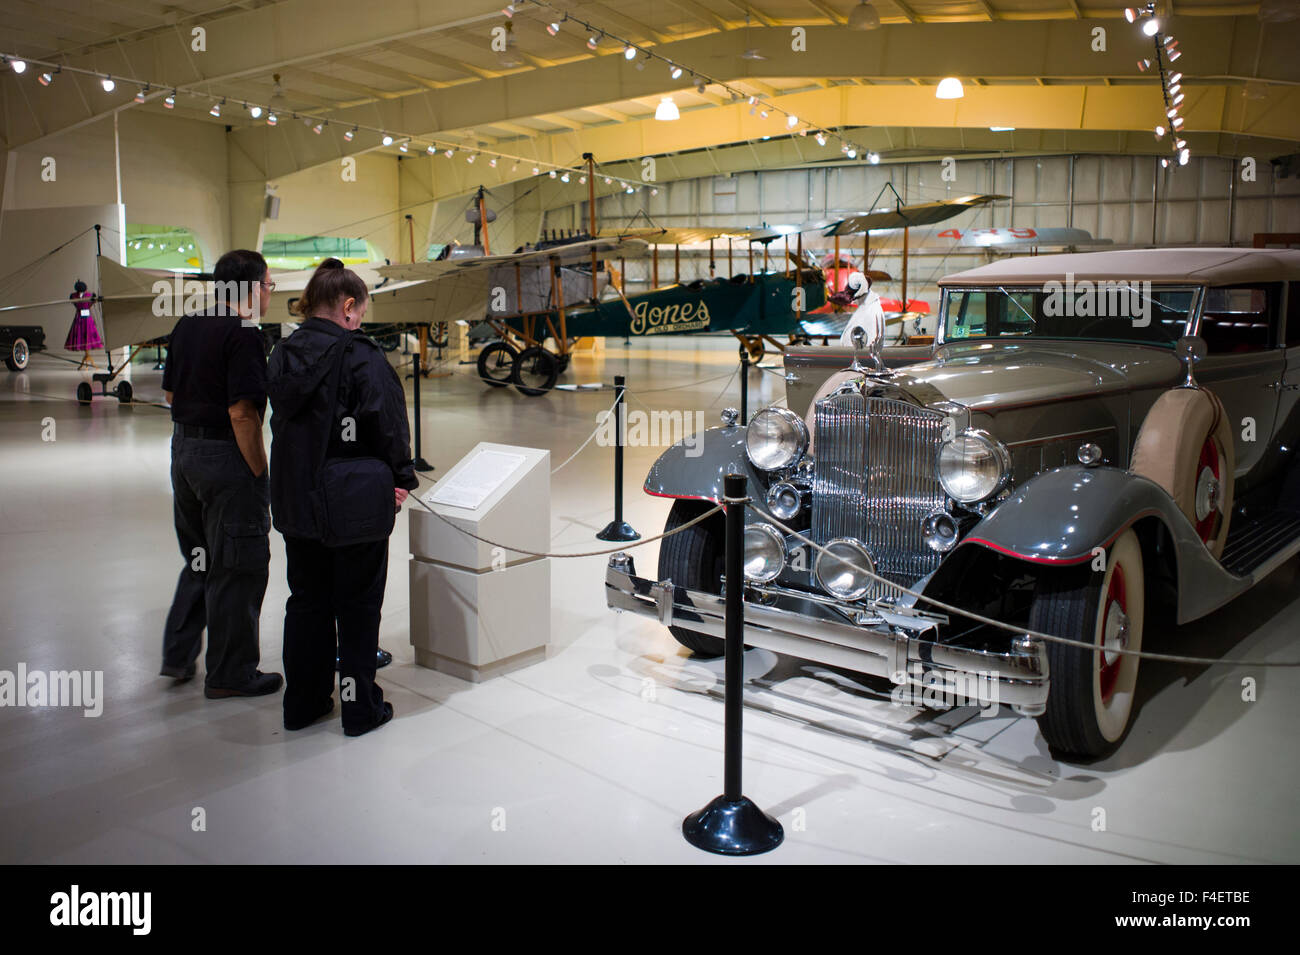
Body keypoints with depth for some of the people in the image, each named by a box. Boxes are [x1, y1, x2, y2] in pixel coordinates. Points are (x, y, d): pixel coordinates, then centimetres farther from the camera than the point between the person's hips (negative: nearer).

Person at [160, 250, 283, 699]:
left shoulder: (187, 326, 9)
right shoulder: (243, 334, -18)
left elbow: (170, 394, 16)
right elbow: (242, 413, -22)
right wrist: (261, 473, -17)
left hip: (184, 450, 9)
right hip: (226, 458, -9)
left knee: (200, 559, 22)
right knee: (236, 568, 2)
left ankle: (178, 655, 28)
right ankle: (230, 674, 12)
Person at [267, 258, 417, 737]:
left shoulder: (283, 353, 5)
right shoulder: (361, 355, -16)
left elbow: (278, 419, 11)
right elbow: (387, 424, -16)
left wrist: (299, 479, 16)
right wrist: (400, 479, -4)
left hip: (295, 500, 6)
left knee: (306, 599, 17)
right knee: (358, 604, 7)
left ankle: (304, 702, 27)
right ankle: (361, 707, 15)